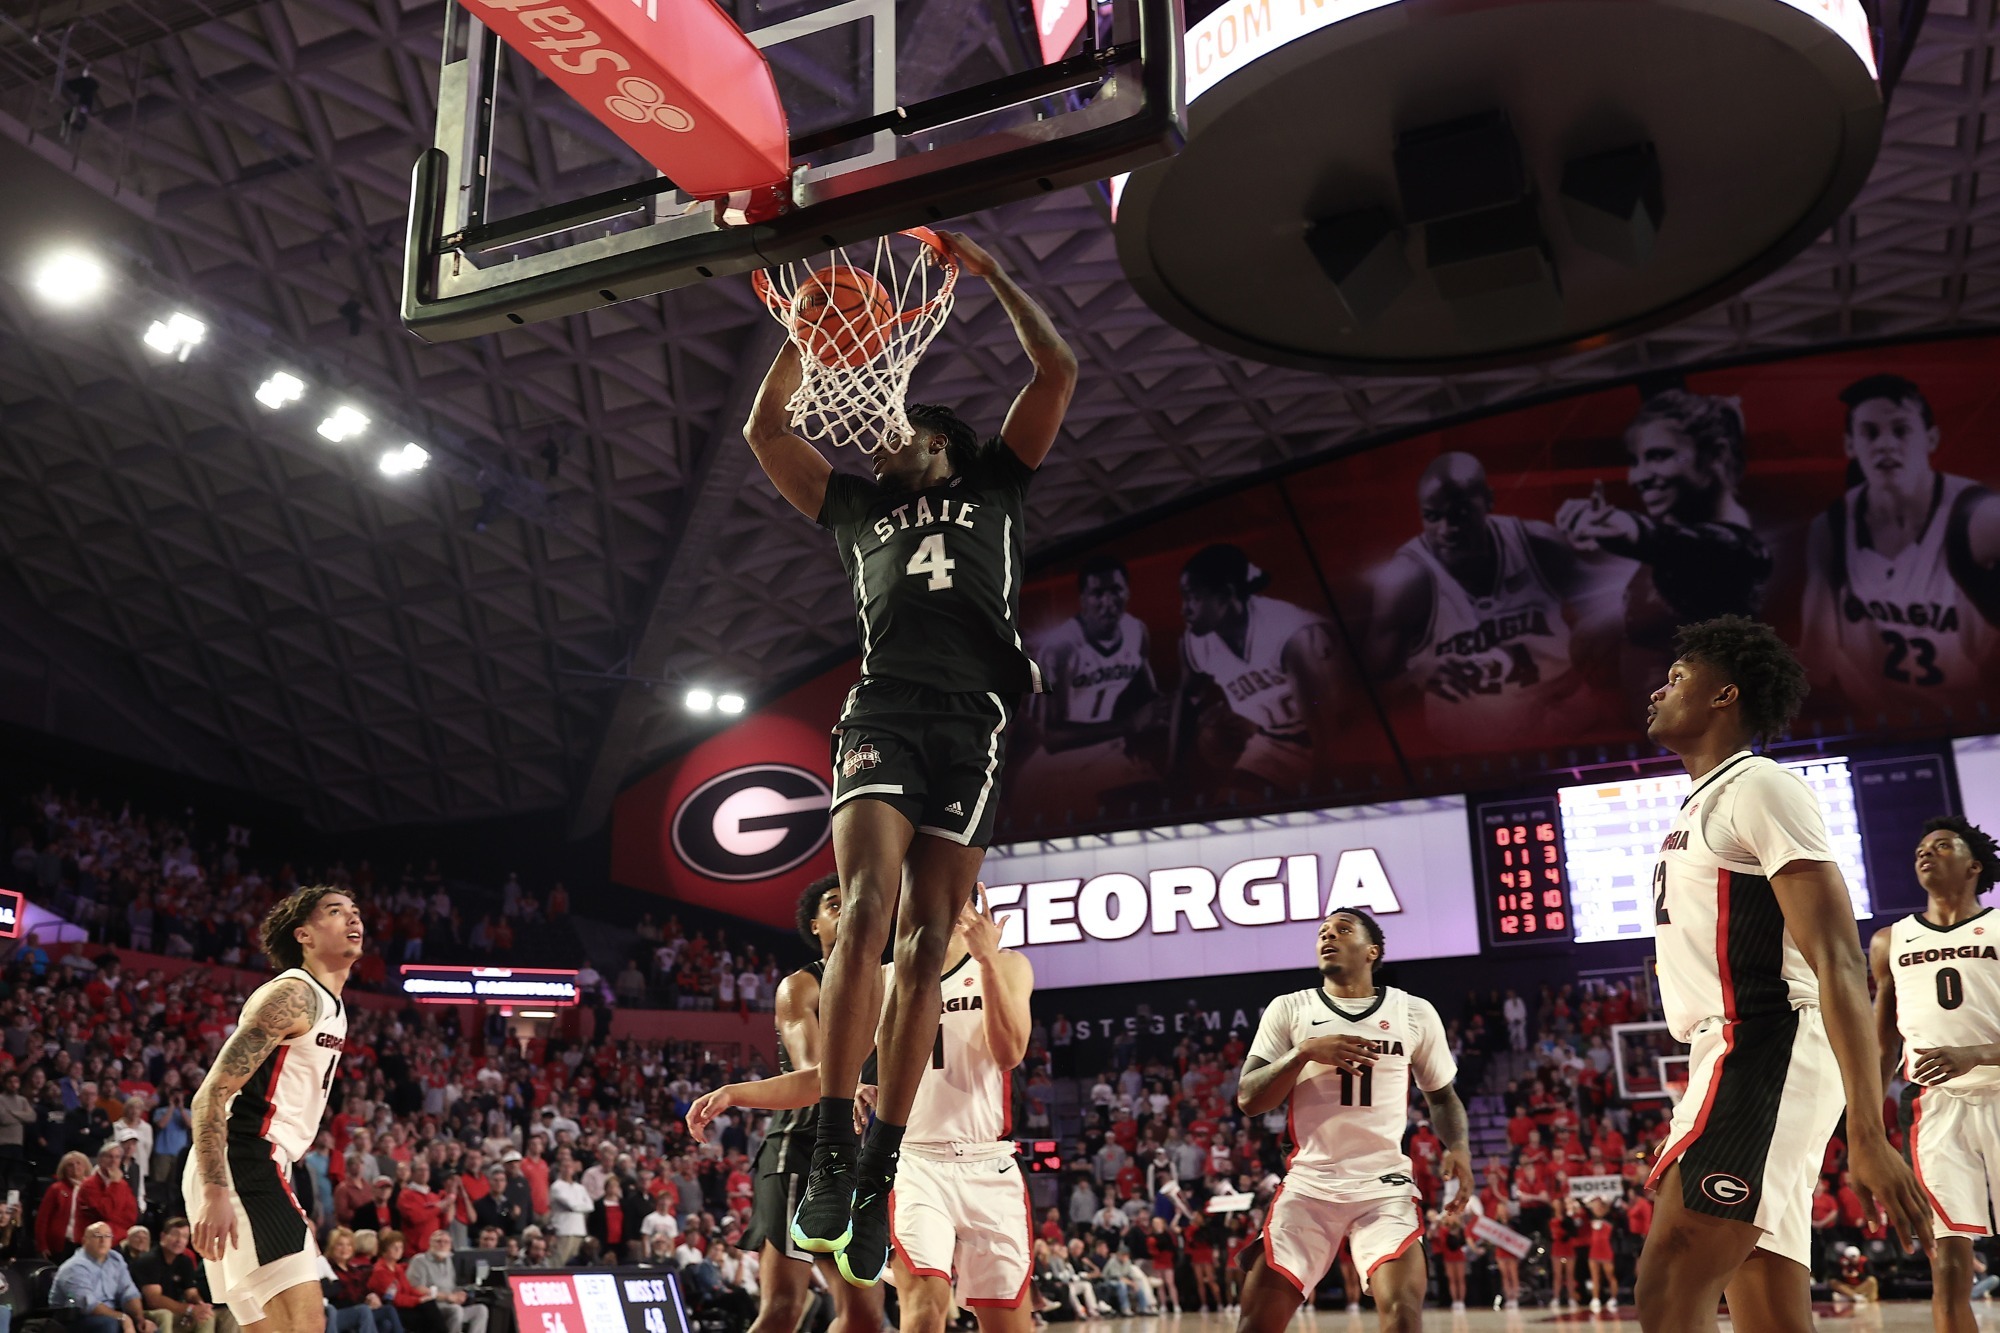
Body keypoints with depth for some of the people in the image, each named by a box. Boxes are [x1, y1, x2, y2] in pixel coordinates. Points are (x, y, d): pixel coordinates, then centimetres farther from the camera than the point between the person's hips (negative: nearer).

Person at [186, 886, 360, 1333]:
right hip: (240, 1165, -10)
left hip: (261, 1169, 10)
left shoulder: (332, 1008, 19)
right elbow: (212, 1095, -17)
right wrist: (215, 1192, -27)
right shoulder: (294, 995, -11)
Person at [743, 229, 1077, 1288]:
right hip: (882, 709, 1)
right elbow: (765, 428, 27)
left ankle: (879, 1174, -4)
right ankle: (832, 1151, -22)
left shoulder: (995, 488, 25)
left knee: (927, 938, -6)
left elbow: (1057, 373, 18)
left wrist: (992, 274, 21)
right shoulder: (859, 510, 28)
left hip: (972, 715, 0)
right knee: (868, 906, -21)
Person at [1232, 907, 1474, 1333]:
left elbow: (1441, 1094, 18)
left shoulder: (1415, 1012, 7)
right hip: (1308, 1186, 1)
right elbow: (1247, 1099, -1)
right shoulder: (1288, 1010, 5)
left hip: (1384, 1186, 0)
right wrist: (1304, 1052, -15)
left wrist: (1459, 1148, -2)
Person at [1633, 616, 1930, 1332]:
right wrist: (1690, 1119, 27)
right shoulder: (1699, 809, 22)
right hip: (1729, 1060, 10)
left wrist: (1867, 1134, -24)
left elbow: (1838, 964, -17)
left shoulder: (1761, 789, -7)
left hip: (1765, 1054, -10)